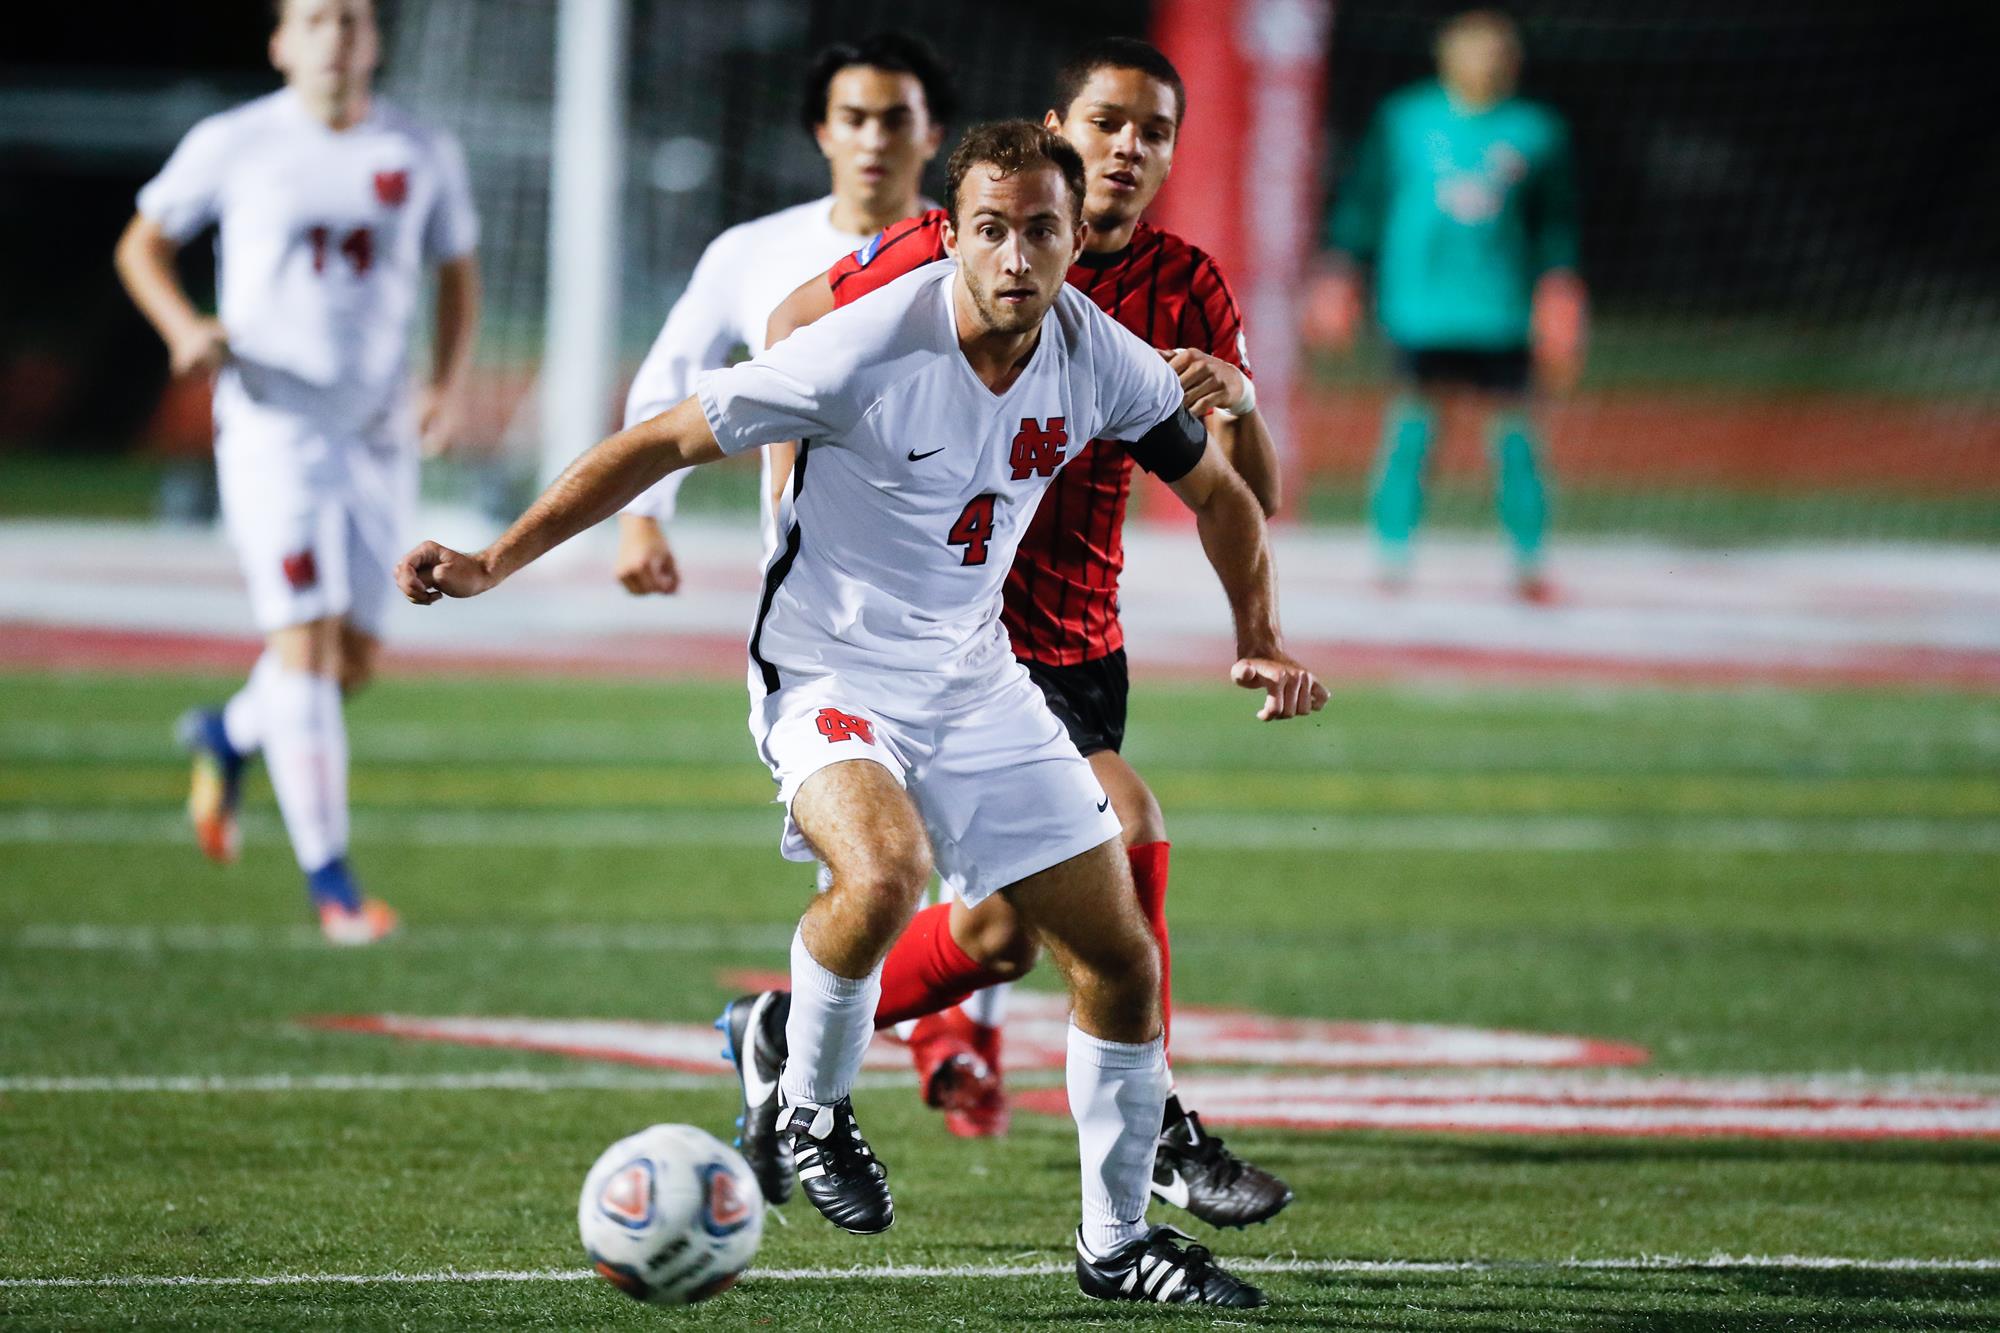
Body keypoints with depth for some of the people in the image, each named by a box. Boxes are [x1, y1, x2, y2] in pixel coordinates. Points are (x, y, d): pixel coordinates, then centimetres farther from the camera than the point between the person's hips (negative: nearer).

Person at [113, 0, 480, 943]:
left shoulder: (422, 157, 3)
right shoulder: (232, 147, -4)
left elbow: (458, 276, 16)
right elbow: (142, 242, 8)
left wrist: (447, 386, 0)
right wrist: (182, 326, -11)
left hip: (378, 437, 4)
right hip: (271, 425, -4)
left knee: (354, 661, 7)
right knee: (304, 642, -12)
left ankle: (229, 735, 39)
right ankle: (328, 877, -8)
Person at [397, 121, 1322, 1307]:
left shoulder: (1101, 362, -8)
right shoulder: (865, 351, -23)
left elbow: (1218, 494, 12)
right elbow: (665, 442, -15)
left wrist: (1261, 640, 1)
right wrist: (496, 563, -17)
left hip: (976, 681, 6)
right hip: (829, 675, -6)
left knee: (1122, 961, 2)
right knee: (886, 873, -36)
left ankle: (1118, 1243, 20)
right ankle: (812, 1107, -7)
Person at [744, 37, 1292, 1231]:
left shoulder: (1187, 291, 0)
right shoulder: (959, 247, -11)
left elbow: (1253, 497, -6)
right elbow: (797, 328, 4)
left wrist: (1236, 402, -27)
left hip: (1080, 639, 6)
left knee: (1004, 932, 6)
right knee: (1126, 831, -21)